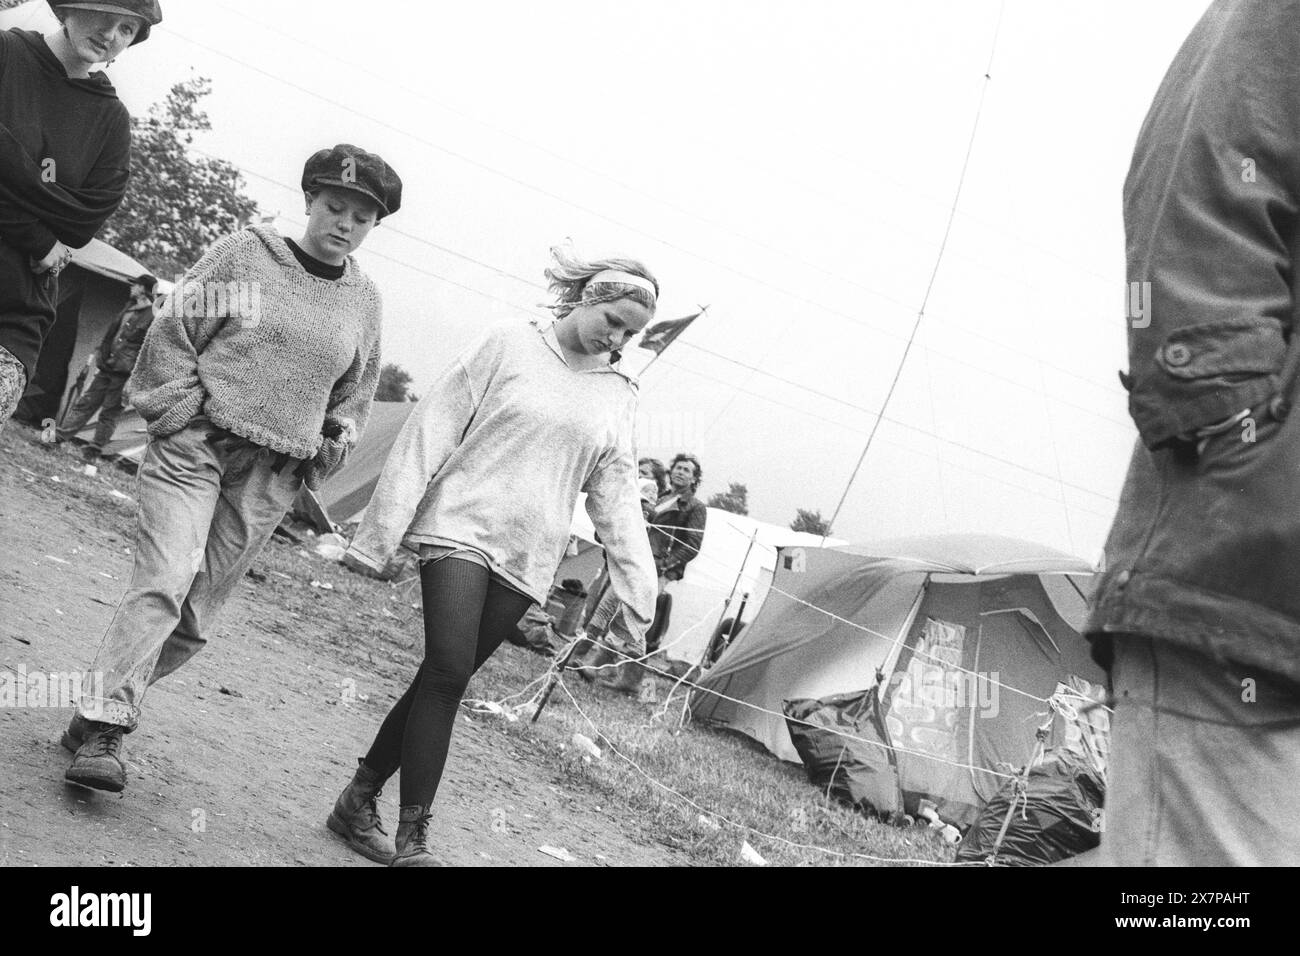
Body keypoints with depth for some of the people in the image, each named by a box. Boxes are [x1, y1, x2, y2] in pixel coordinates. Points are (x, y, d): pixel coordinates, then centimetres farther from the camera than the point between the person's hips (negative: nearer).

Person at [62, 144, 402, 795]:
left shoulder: (364, 302, 11)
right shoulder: (243, 254, 0)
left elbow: (354, 392, 23)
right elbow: (173, 333, 1)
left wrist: (336, 439, 9)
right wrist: (179, 415, -7)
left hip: (271, 477, 4)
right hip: (195, 445, -3)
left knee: (195, 617, 3)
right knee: (165, 582, -19)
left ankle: (101, 716, 15)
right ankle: (104, 725, -16)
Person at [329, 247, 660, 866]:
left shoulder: (619, 396, 9)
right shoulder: (510, 344, -2)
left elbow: (615, 497, 11)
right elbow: (432, 428, -3)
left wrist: (638, 588, 4)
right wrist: (380, 531, -6)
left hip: (526, 560, 4)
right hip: (462, 528, -4)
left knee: (444, 678, 5)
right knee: (449, 673, -16)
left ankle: (359, 800, 19)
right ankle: (413, 836, -10)